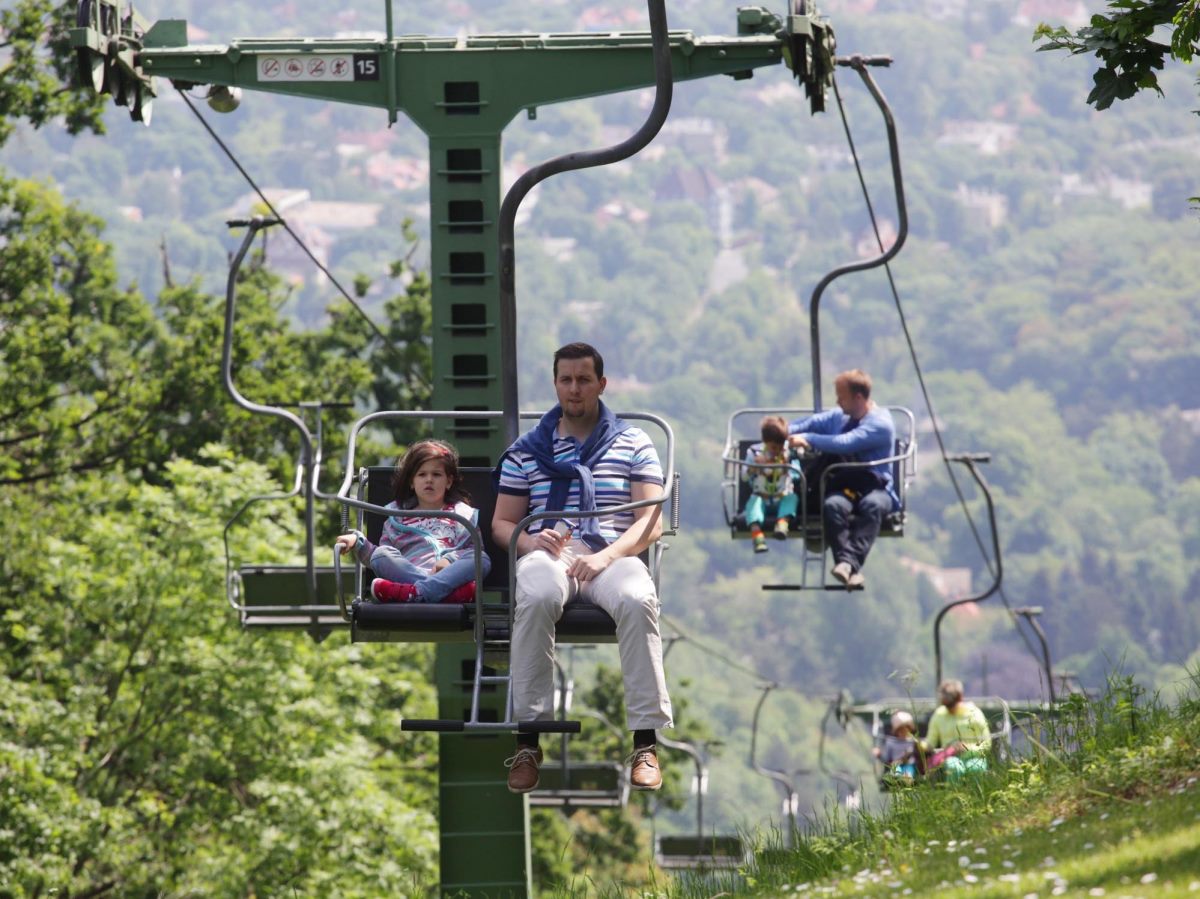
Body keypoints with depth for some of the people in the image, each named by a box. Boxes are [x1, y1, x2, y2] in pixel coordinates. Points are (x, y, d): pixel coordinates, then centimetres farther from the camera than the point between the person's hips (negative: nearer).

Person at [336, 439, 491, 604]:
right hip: (409, 575, 1)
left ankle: (415, 592, -47)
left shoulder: (462, 513, 22)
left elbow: (475, 549, 9)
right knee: (380, 555, -27)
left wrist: (451, 559, -10)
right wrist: (358, 541, 5)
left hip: (449, 575, -1)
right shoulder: (398, 516, 27)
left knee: (483, 560, -29)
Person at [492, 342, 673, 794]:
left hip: (613, 553, 0)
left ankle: (646, 743, -36)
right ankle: (527, 738, -36)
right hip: (547, 552, 0)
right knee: (537, 598, -39)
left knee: (637, 600, -38)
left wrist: (607, 556, -11)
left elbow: (651, 521, 8)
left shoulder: (633, 444, 18)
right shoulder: (527, 450, 22)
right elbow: (501, 523, 19)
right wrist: (531, 540, -6)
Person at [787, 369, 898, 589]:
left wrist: (809, 439, -17)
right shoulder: (839, 416, 14)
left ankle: (850, 561, -55)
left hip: (875, 489, -4)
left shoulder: (880, 424, -10)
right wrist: (786, 432, -2)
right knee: (833, 504, -33)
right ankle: (848, 565, -49)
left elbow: (844, 443, -22)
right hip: (844, 486, 4)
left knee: (872, 505, -40)